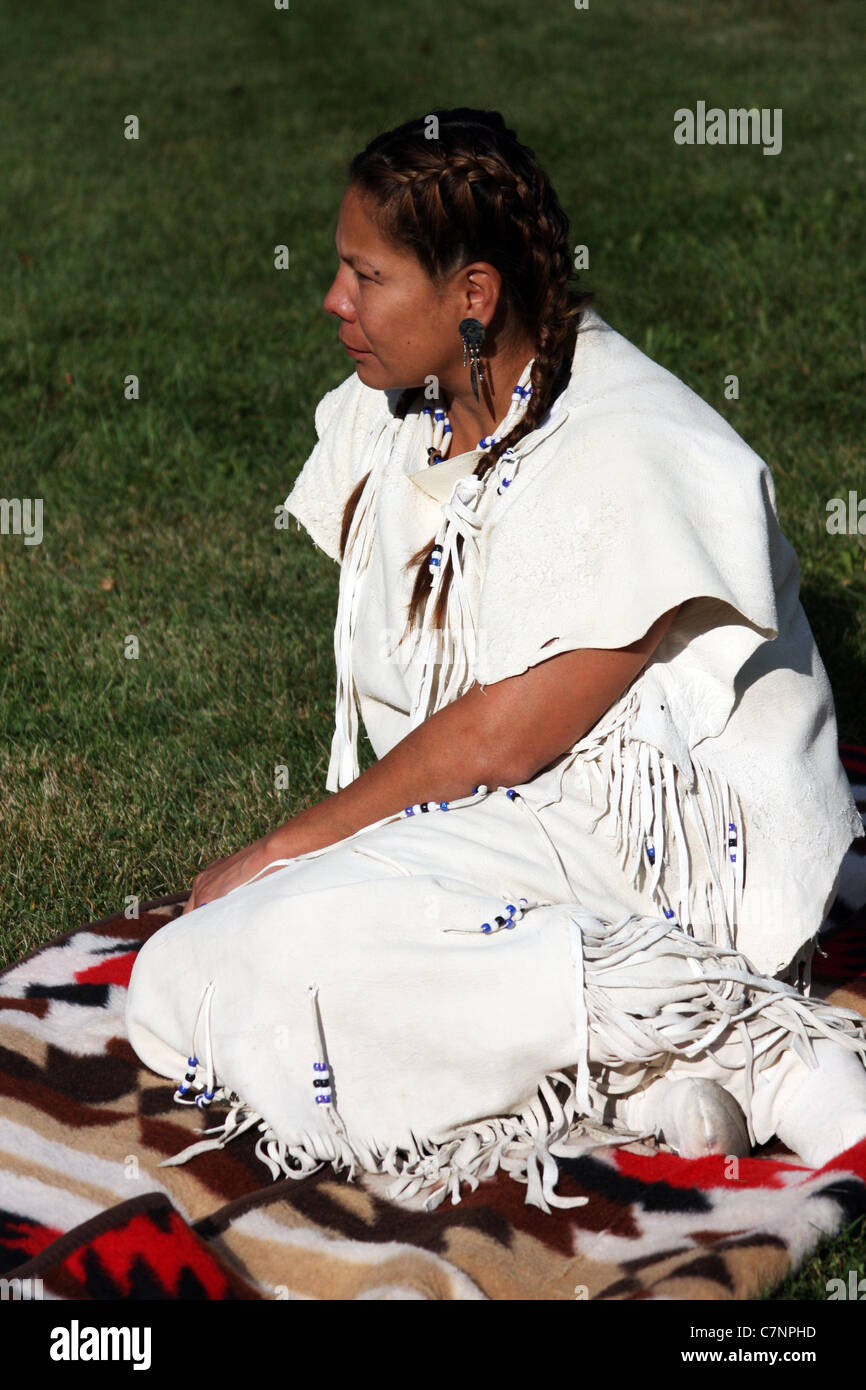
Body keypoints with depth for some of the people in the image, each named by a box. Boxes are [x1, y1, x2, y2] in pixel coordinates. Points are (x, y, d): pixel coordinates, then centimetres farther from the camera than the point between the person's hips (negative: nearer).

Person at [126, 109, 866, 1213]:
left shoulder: (626, 460, -19)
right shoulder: (389, 415, 7)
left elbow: (501, 740, -19)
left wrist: (282, 853, -12)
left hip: (661, 832, -9)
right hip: (469, 819, 9)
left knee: (290, 949, -30)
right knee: (175, 983, -11)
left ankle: (707, 1029, -22)